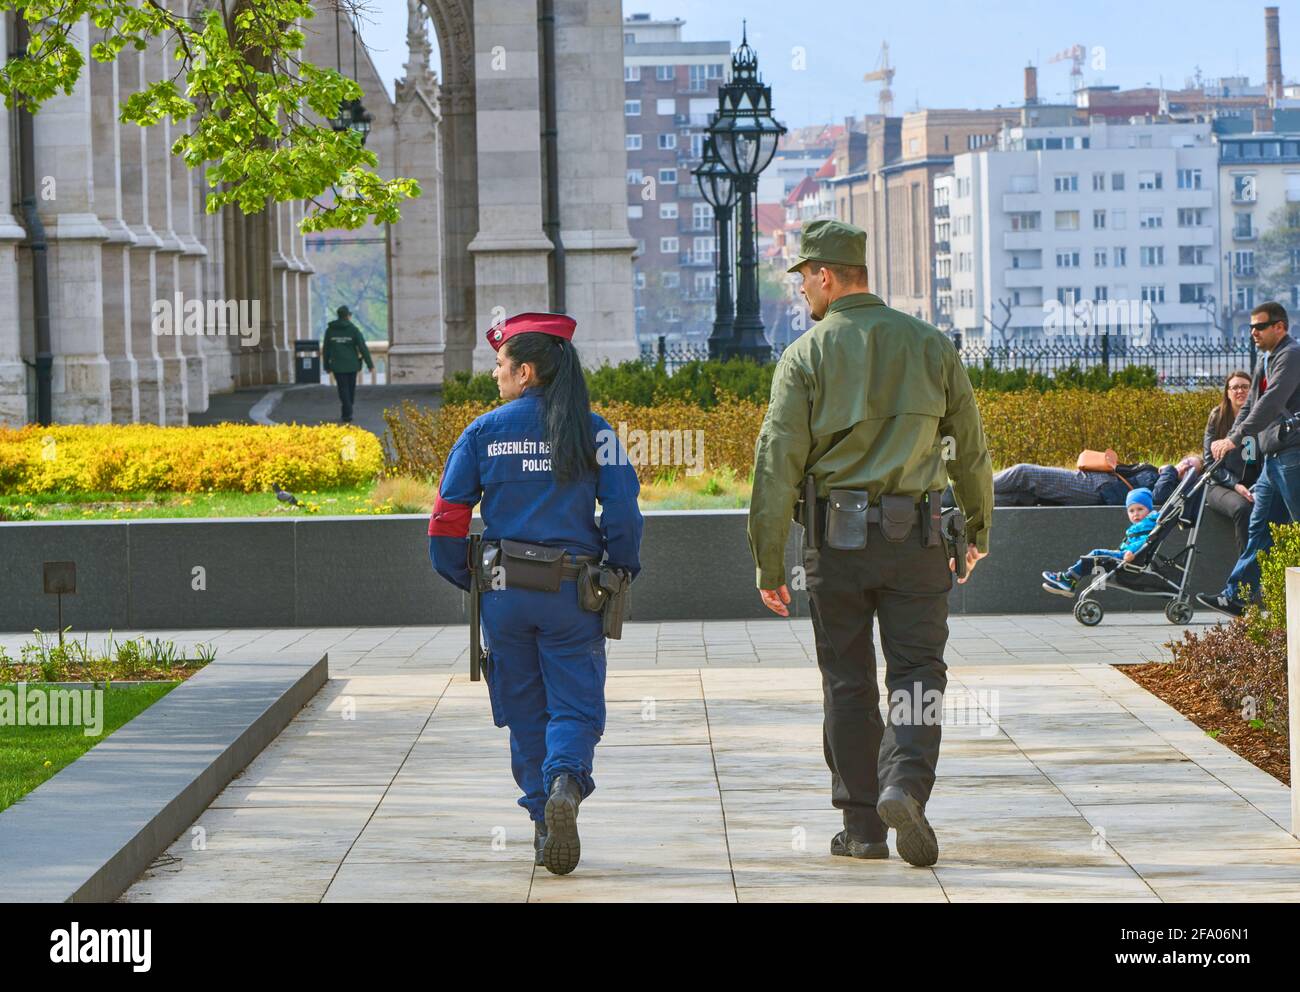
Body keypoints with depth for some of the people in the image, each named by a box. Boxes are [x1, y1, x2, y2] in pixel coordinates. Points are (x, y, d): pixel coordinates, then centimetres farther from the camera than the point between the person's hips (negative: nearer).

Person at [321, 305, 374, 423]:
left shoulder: (330, 330, 0)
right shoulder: (353, 330, -6)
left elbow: (325, 349, 5)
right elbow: (363, 348, -7)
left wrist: (326, 366, 15)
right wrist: (370, 364, -2)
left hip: (338, 366, 0)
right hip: (352, 365, 0)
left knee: (343, 390, 2)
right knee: (351, 389, 15)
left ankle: (347, 415, -9)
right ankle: (347, 413, 24)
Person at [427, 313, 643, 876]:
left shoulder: (485, 432, -1)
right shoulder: (594, 432, -2)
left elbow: (448, 515, -1)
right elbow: (623, 511, -6)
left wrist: (463, 578, 12)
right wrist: (621, 571, 9)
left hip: (505, 592, 1)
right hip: (574, 595, -1)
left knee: (525, 711, 13)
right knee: (575, 705, 3)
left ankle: (544, 823, 12)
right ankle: (566, 783, -26)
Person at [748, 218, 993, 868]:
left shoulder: (807, 355, -3)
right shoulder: (929, 345, 5)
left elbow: (777, 464, -6)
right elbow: (971, 449, 10)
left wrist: (769, 564, -1)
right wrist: (978, 529, 23)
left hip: (838, 535, -1)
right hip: (917, 535, 1)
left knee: (848, 681, 9)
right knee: (916, 670, 5)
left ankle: (862, 825, 11)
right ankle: (905, 783, -20)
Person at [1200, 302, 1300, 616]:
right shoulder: (1268, 360, 20)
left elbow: (1272, 402, -23)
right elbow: (1250, 405, 21)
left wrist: (1235, 438, -25)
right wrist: (1229, 441, 7)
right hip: (1274, 458, 10)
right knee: (1259, 529, 9)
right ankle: (1237, 596, 9)